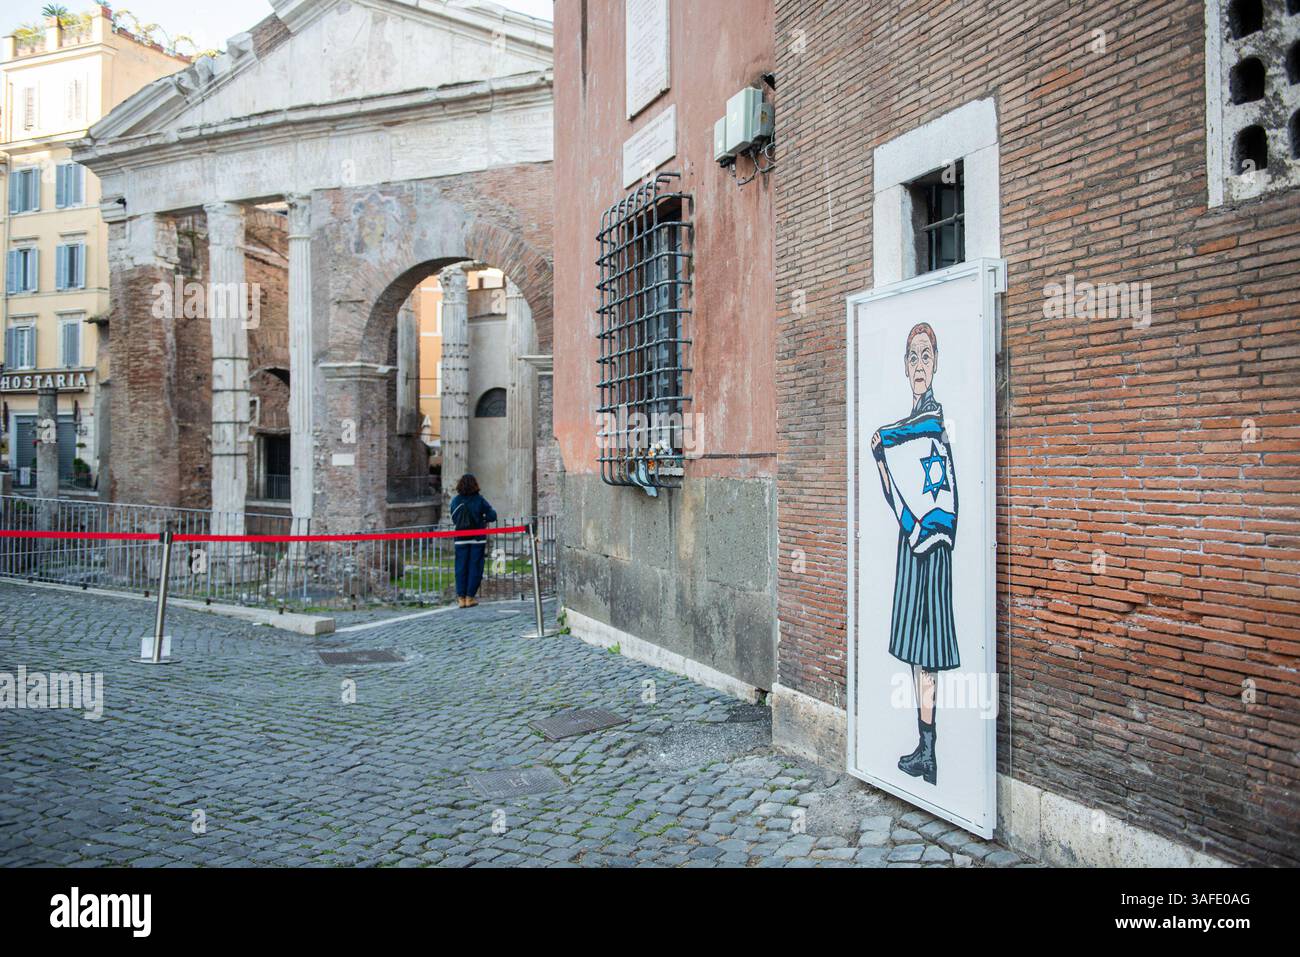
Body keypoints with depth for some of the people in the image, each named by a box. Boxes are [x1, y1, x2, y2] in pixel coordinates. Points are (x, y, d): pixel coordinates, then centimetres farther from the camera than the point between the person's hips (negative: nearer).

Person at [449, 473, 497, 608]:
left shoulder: (455, 501, -2)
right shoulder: (479, 500, -9)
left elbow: (453, 519, 6)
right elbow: (492, 515, -7)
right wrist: (484, 519, 14)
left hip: (461, 539, 2)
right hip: (477, 538, -2)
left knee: (461, 567, 8)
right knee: (475, 567, 6)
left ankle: (461, 597, 8)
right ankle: (470, 597, 6)